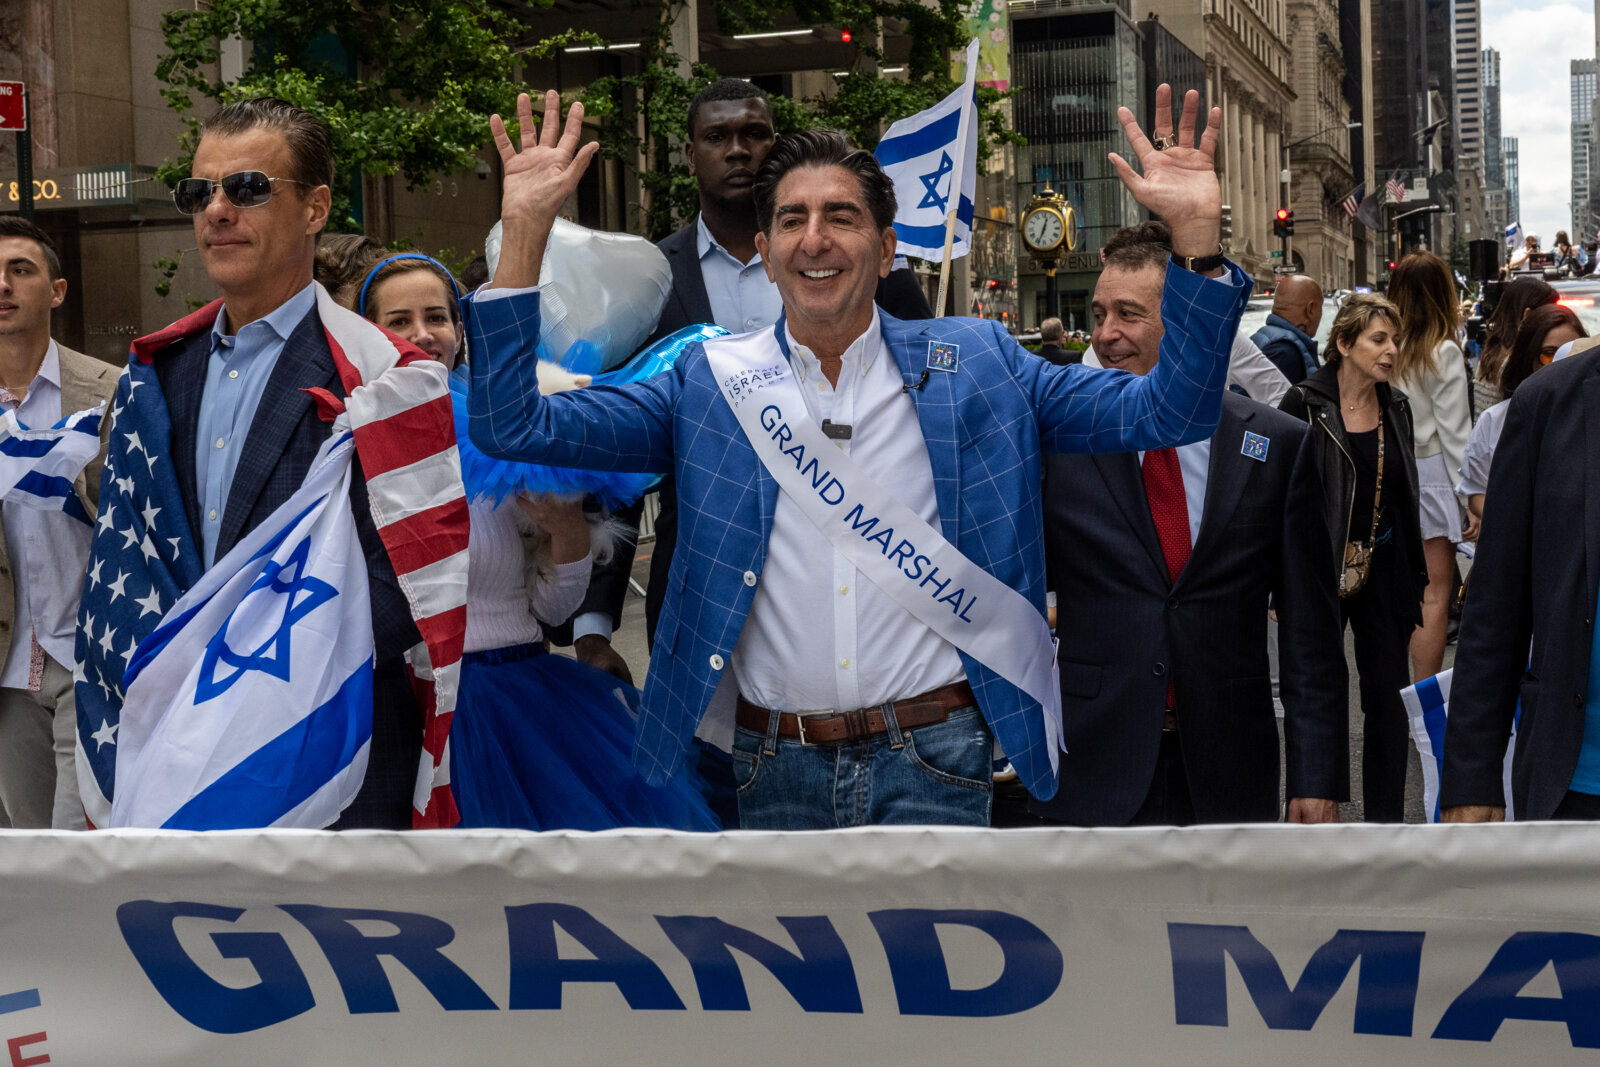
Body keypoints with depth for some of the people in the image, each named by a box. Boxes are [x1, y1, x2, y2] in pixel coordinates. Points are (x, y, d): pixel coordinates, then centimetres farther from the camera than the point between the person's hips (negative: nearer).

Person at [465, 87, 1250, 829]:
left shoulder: (974, 367, 4)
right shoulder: (708, 383, 5)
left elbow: (1166, 413, 2)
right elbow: (515, 426, 0)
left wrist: (1197, 233, -10)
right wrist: (524, 231, -9)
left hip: (934, 763, -1)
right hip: (774, 771, 1)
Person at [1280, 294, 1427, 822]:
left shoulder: (1396, 408, 8)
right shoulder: (1304, 405, -10)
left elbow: (1405, 497, 15)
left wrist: (1414, 579, 14)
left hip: (1383, 571, 5)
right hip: (1320, 570, -4)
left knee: (1389, 694, 5)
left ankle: (1385, 814, 15)